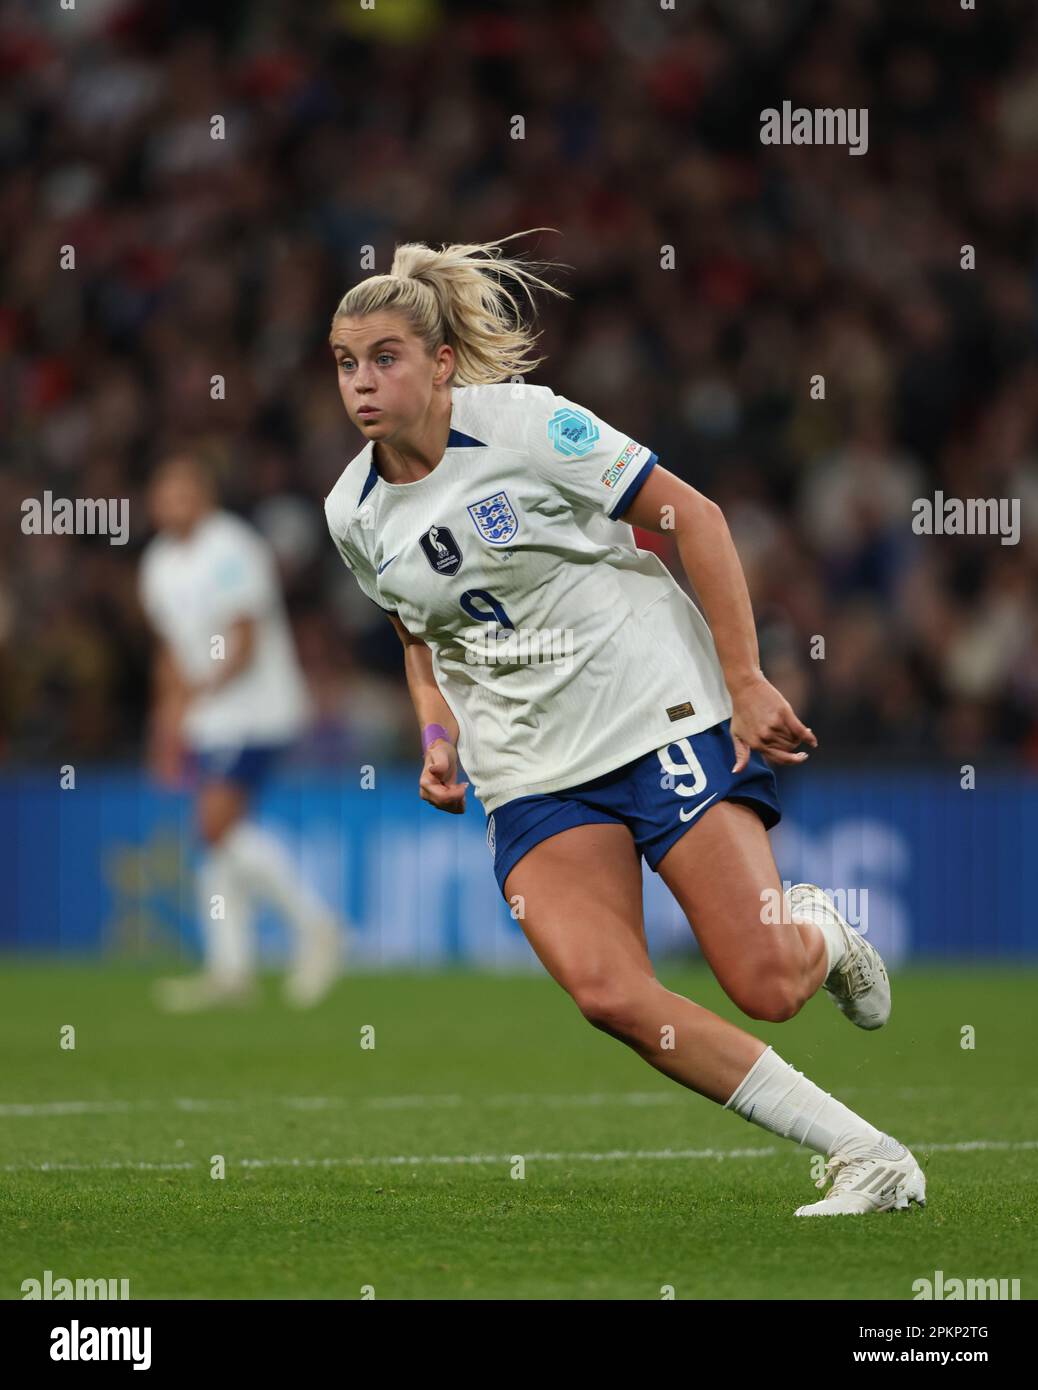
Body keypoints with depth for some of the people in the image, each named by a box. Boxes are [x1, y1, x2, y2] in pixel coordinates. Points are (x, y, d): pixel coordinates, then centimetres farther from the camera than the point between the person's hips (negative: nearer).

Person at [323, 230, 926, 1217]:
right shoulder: (352, 515, 5)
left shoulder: (526, 424, -10)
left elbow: (693, 517, -7)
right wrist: (439, 740, 5)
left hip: (660, 716, -4)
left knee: (769, 986, -14)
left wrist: (744, 680, -10)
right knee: (604, 990, -21)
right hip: (531, 780, 4)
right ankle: (868, 1156, -13)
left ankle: (821, 934, 27)